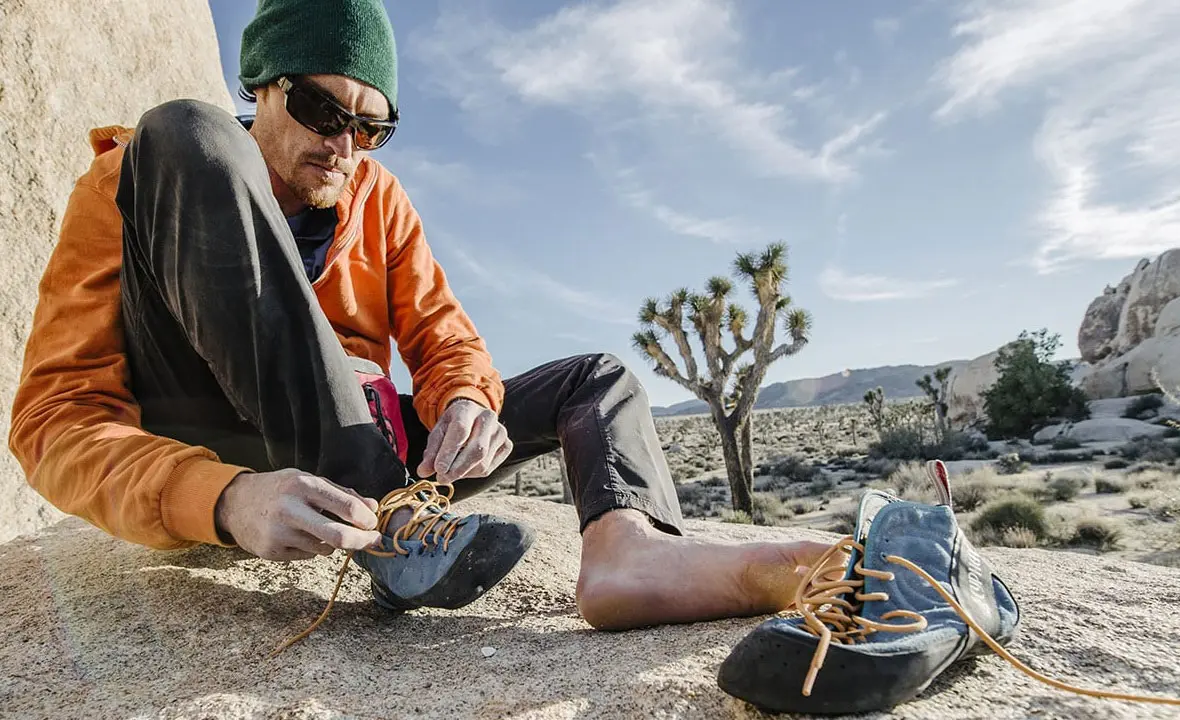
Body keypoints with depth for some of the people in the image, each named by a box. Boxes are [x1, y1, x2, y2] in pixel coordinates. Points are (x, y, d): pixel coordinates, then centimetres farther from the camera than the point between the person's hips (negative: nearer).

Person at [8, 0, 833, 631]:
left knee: (599, 378, 1)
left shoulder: (378, 196, 10)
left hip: (358, 454, 5)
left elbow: (442, 335, 3)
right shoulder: (126, 181, -4)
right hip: (203, 456, -4)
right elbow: (58, 414, -14)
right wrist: (225, 500, -34)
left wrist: (466, 403, -23)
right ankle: (393, 529, -33)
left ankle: (628, 546, -37)